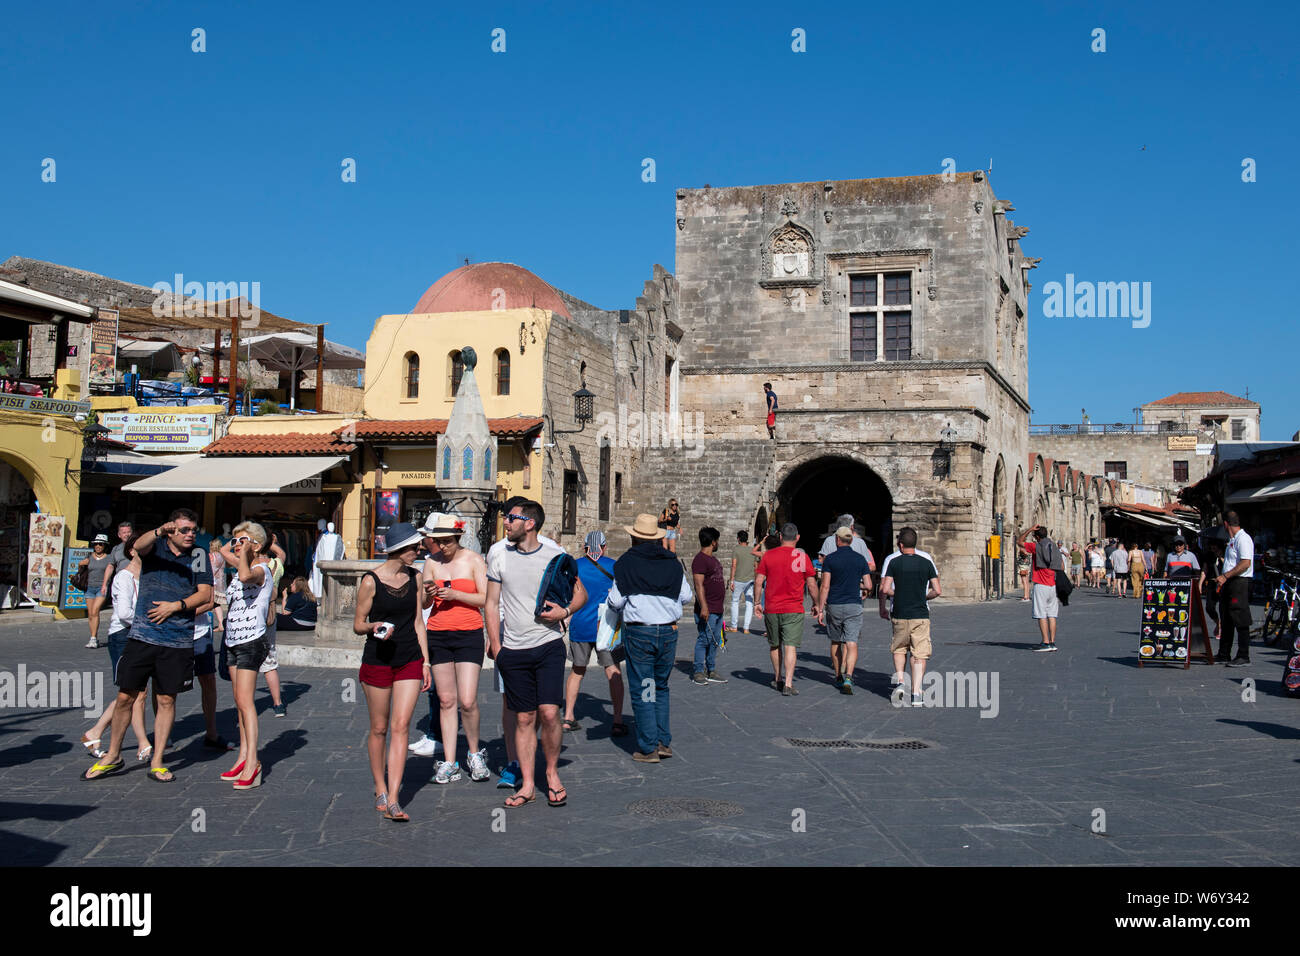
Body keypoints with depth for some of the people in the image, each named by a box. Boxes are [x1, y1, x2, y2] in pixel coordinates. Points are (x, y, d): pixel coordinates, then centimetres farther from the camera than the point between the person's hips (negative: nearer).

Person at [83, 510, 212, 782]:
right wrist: (159, 532, -40)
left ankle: (157, 762, 15)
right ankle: (113, 756, 22)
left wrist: (176, 606, -11)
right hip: (142, 636, -1)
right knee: (125, 696, 4)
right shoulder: (155, 547, 4)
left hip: (179, 641, 1)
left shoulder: (199, 556, 7)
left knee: (167, 699, 6)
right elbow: (139, 545, -20)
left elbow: (205, 594, 2)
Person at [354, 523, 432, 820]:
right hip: (377, 661, -3)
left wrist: (425, 662, 10)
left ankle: (393, 800, -8)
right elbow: (357, 624, -1)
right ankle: (380, 791, 24)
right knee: (379, 729, 7)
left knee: (401, 726, -6)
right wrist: (375, 626, -23)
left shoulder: (414, 577, 7)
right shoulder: (371, 581, -8)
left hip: (410, 661, 3)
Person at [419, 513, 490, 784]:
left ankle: (475, 753, 14)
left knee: (467, 701, -10)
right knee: (446, 700, 3)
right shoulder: (432, 562, 8)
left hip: (469, 634, -3)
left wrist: (455, 594, -17)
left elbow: (486, 599, -7)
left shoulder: (474, 560, -1)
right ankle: (449, 762, 9)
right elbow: (423, 605, 9)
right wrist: (428, 594, -13)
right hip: (438, 634, 3)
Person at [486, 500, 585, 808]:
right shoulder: (500, 559, 7)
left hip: (549, 646, -2)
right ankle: (527, 785, 13)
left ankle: (552, 773, 12)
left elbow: (581, 593, 10)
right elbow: (492, 604, 10)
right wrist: (495, 646, 2)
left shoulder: (556, 557, 1)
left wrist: (565, 611, -10)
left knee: (549, 713, -11)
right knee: (524, 718, 4)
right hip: (513, 652, 2)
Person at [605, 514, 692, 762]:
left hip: (638, 632, -4)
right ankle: (664, 741, 17)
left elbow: (615, 602, -7)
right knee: (661, 687, 19)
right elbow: (686, 597, 7)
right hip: (668, 632, 4)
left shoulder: (627, 563, -6)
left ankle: (648, 748, 4)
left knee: (642, 690, 3)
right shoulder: (672, 563, 4)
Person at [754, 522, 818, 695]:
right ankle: (788, 685, -12)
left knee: (775, 646, 18)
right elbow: (811, 585, -2)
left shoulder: (768, 555, 1)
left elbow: (758, 581, 0)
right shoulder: (803, 557, -4)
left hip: (771, 609, 2)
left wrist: (757, 602, 9)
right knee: (790, 647, -4)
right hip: (793, 610, -2)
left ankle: (777, 679, 31)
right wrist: (816, 603, 12)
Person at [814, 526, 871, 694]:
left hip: (834, 606, 0)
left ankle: (839, 677, 28)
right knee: (851, 644, -4)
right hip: (853, 606, 0)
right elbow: (868, 585, 1)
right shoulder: (860, 559, 2)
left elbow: (825, 587, -9)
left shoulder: (830, 559, -5)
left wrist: (820, 610, -6)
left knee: (836, 642, 17)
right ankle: (848, 677, -23)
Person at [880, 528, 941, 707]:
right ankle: (916, 694, -6)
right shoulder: (926, 562, 0)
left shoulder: (893, 562, -3)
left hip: (899, 616, 0)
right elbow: (937, 591, -1)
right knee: (919, 655, 2)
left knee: (899, 650, 21)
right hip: (920, 615, 0)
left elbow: (885, 589, -9)